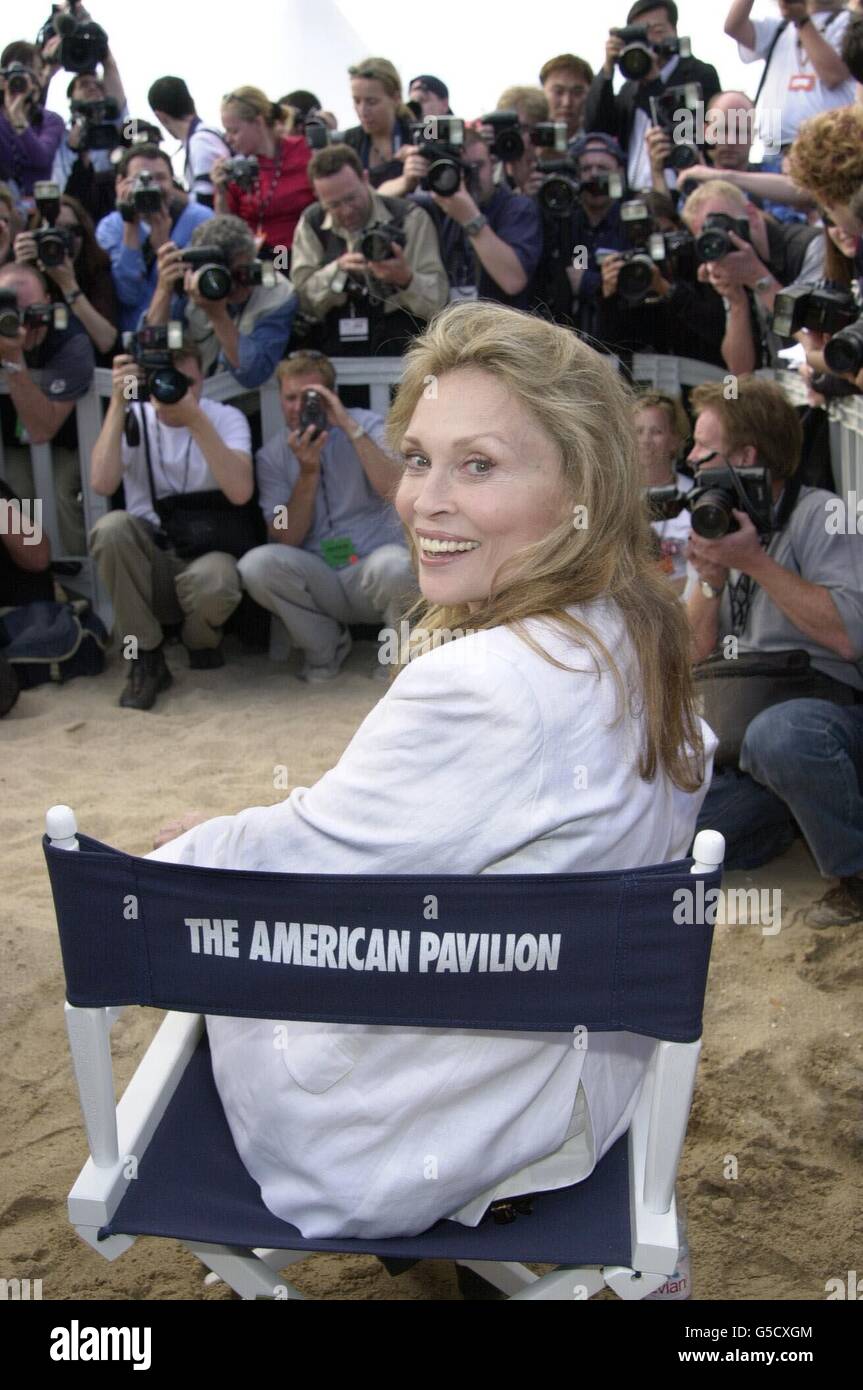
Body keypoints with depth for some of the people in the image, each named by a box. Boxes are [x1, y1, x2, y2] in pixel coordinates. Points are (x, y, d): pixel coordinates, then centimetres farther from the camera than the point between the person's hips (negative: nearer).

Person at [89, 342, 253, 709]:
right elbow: (102, 484, -18)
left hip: (208, 552, -2)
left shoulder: (226, 418, -2)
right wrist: (118, 403, -18)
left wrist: (195, 418, -24)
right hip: (150, 558, 2)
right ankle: (146, 660, -13)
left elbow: (240, 492, -22)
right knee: (111, 526, -30)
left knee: (212, 583, -37)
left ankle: (202, 642, 3)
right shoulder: (133, 418, 1)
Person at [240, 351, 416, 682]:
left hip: (373, 570, -2)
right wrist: (307, 472, -13)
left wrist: (350, 426, -20)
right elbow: (285, 540, -2)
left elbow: (396, 490, -19)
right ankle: (325, 648, 0)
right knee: (256, 564, -25)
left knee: (393, 565, -37)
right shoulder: (273, 455, 6)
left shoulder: (367, 426, 1)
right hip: (320, 578, 2)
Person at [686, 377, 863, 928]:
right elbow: (695, 654, 12)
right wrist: (710, 577, -6)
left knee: (777, 734, -41)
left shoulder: (818, 515, -7)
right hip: (742, 724, 7)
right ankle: (793, 818, 16)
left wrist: (754, 562, -21)